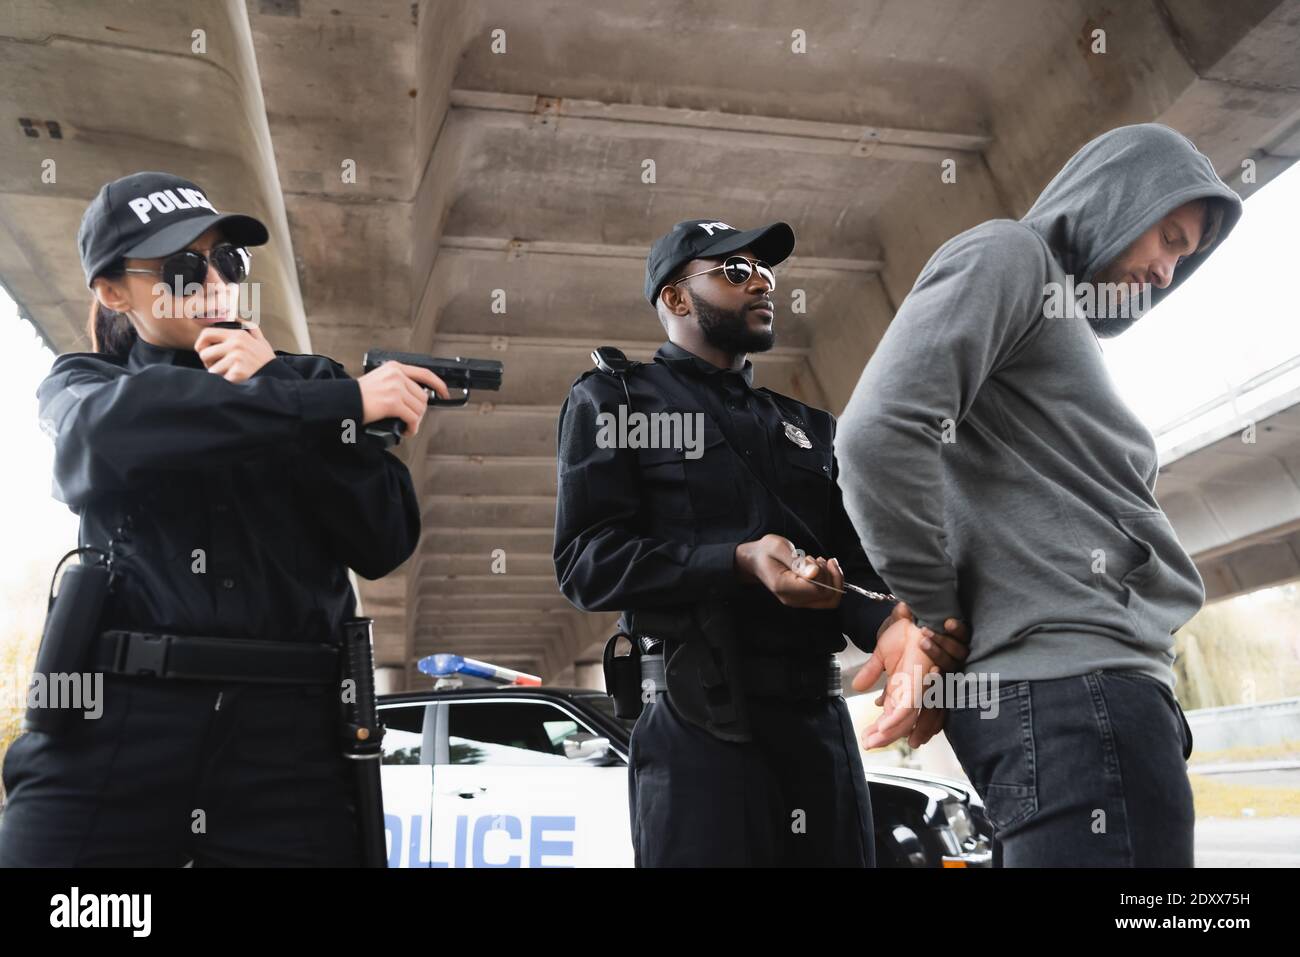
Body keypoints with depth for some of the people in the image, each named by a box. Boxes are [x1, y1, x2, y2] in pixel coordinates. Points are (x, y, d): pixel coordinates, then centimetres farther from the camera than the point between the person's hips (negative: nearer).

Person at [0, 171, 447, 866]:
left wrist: (265, 392, -8)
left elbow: (386, 543, -1)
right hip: (112, 728, 0)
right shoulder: (83, 386, 12)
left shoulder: (309, 381, 11)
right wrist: (346, 405, -19)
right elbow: (107, 432, -14)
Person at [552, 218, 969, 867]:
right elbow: (586, 559, -8)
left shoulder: (809, 426, 21)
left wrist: (889, 624, -12)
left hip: (821, 721, 6)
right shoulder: (614, 399, 4)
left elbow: (856, 561, 12)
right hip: (701, 723, -5)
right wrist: (740, 564, -21)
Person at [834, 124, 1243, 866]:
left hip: (1100, 680, 10)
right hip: (1070, 683, -10)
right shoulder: (1007, 256, 1)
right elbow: (879, 429, -18)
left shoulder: (1068, 317, 30)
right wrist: (933, 618, -10)